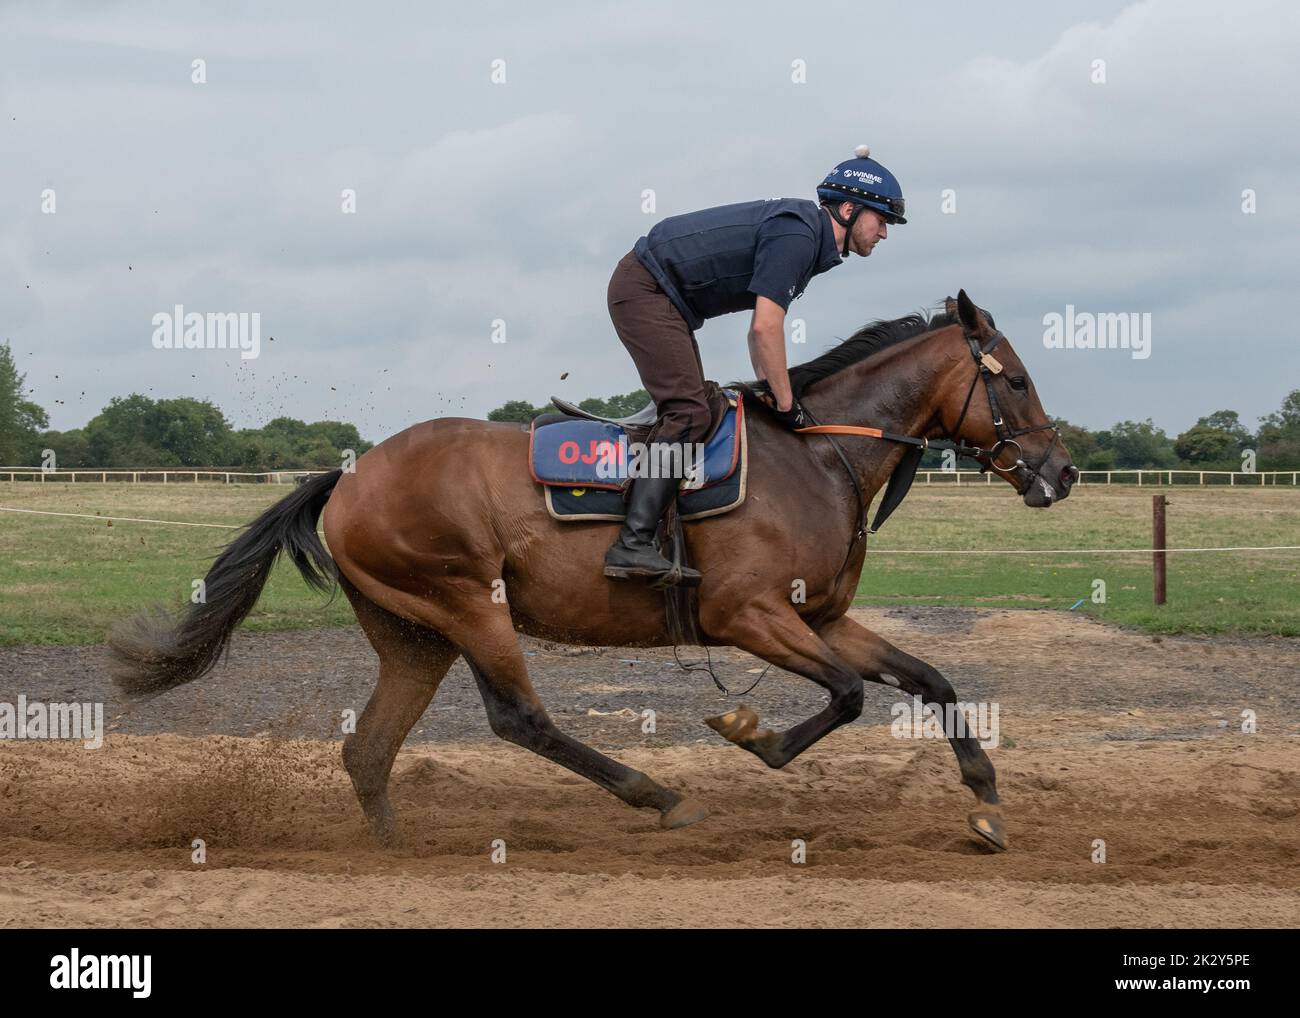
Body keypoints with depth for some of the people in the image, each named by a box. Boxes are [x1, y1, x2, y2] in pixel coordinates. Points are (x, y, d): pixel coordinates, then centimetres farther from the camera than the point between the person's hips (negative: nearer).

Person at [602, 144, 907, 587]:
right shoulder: (797, 235, -19)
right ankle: (632, 544, -26)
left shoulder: (803, 227, 14)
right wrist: (786, 402, -15)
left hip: (652, 293, 11)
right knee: (689, 413, -18)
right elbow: (765, 327, -23)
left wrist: (766, 383, 9)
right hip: (645, 290, -11)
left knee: (689, 408, 11)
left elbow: (762, 325, 19)